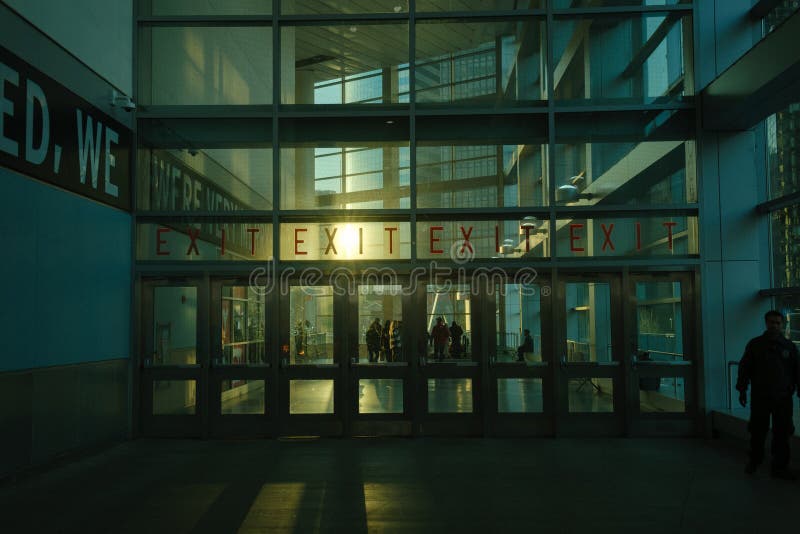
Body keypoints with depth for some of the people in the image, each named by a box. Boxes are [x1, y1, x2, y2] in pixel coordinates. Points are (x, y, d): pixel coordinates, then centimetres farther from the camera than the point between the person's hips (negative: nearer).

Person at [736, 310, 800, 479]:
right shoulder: (755, 344, 1)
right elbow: (744, 368, 3)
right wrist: (742, 390, 0)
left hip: (783, 398, 1)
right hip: (759, 397, -1)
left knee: (782, 434, 4)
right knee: (757, 431, 8)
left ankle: (780, 467, 16)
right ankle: (754, 461, 26)